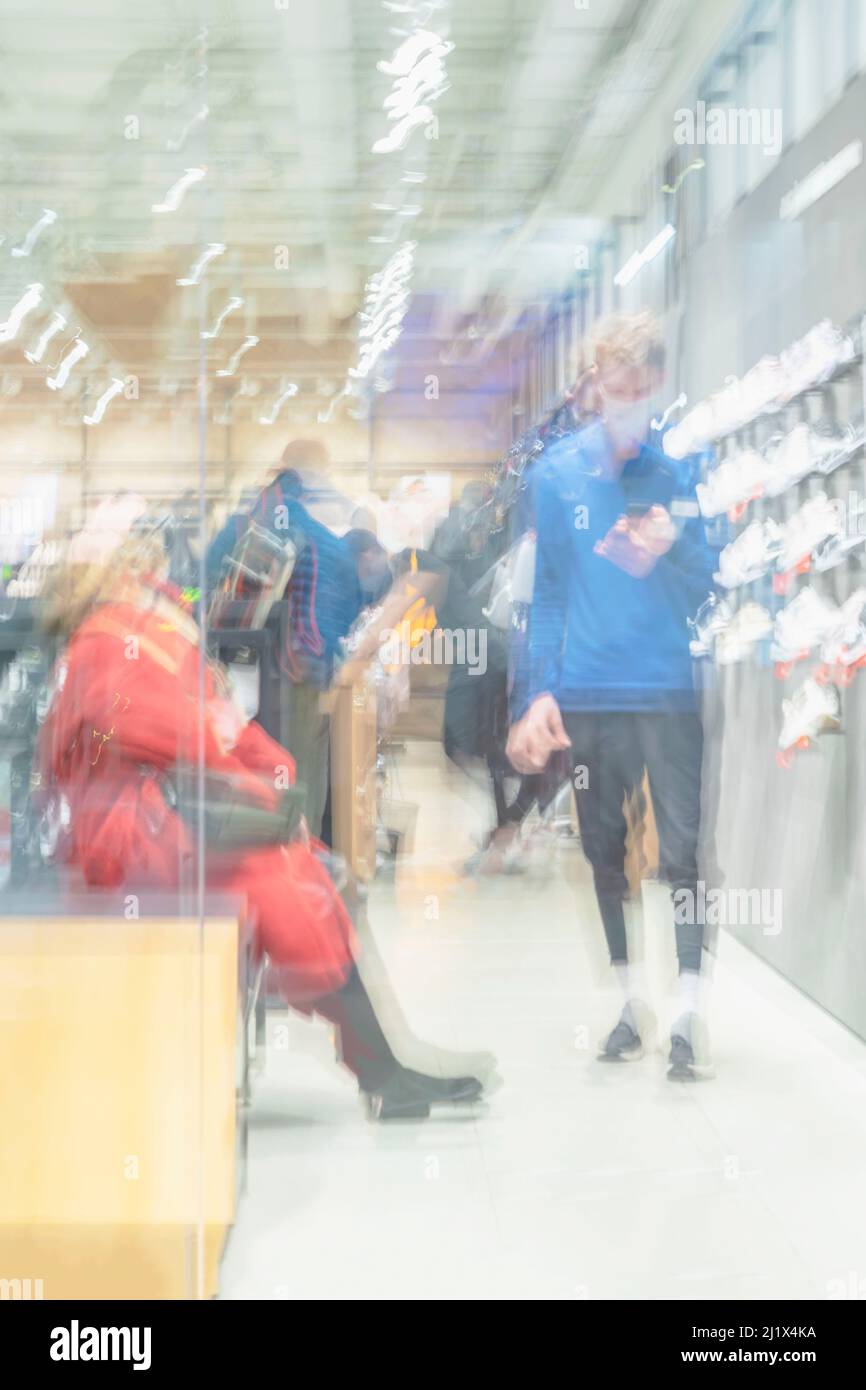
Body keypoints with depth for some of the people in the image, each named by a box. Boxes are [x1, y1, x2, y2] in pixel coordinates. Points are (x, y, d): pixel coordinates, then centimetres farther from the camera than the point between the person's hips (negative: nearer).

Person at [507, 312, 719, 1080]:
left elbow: (711, 584, 1)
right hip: (586, 692, 3)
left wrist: (673, 550, -19)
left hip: (668, 689, -2)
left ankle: (690, 1009, 3)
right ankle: (633, 998, 25)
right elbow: (547, 588, 7)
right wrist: (540, 692, 1)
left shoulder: (689, 463, -1)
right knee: (605, 850, 11)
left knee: (682, 850, -6)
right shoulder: (560, 469, 4)